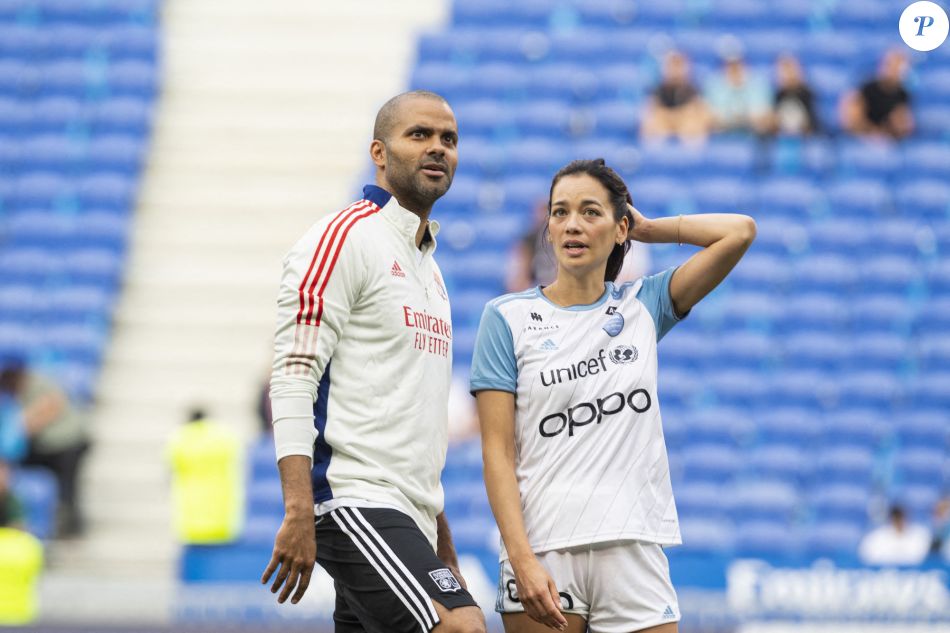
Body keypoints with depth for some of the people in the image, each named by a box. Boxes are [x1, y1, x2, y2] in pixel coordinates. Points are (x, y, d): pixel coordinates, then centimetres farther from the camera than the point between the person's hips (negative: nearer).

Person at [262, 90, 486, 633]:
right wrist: (299, 511, -23)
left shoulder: (428, 264, 23)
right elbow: (293, 376, -13)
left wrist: (442, 544, 24)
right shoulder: (345, 237, -5)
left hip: (407, 517, 9)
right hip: (356, 501, -9)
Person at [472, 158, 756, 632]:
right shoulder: (507, 318, 2)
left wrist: (647, 227, 10)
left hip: (634, 550, 2)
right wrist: (522, 559, -14)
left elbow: (739, 232, 3)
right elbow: (497, 451, -4)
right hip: (543, 553, -2)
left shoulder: (643, 307, 11)